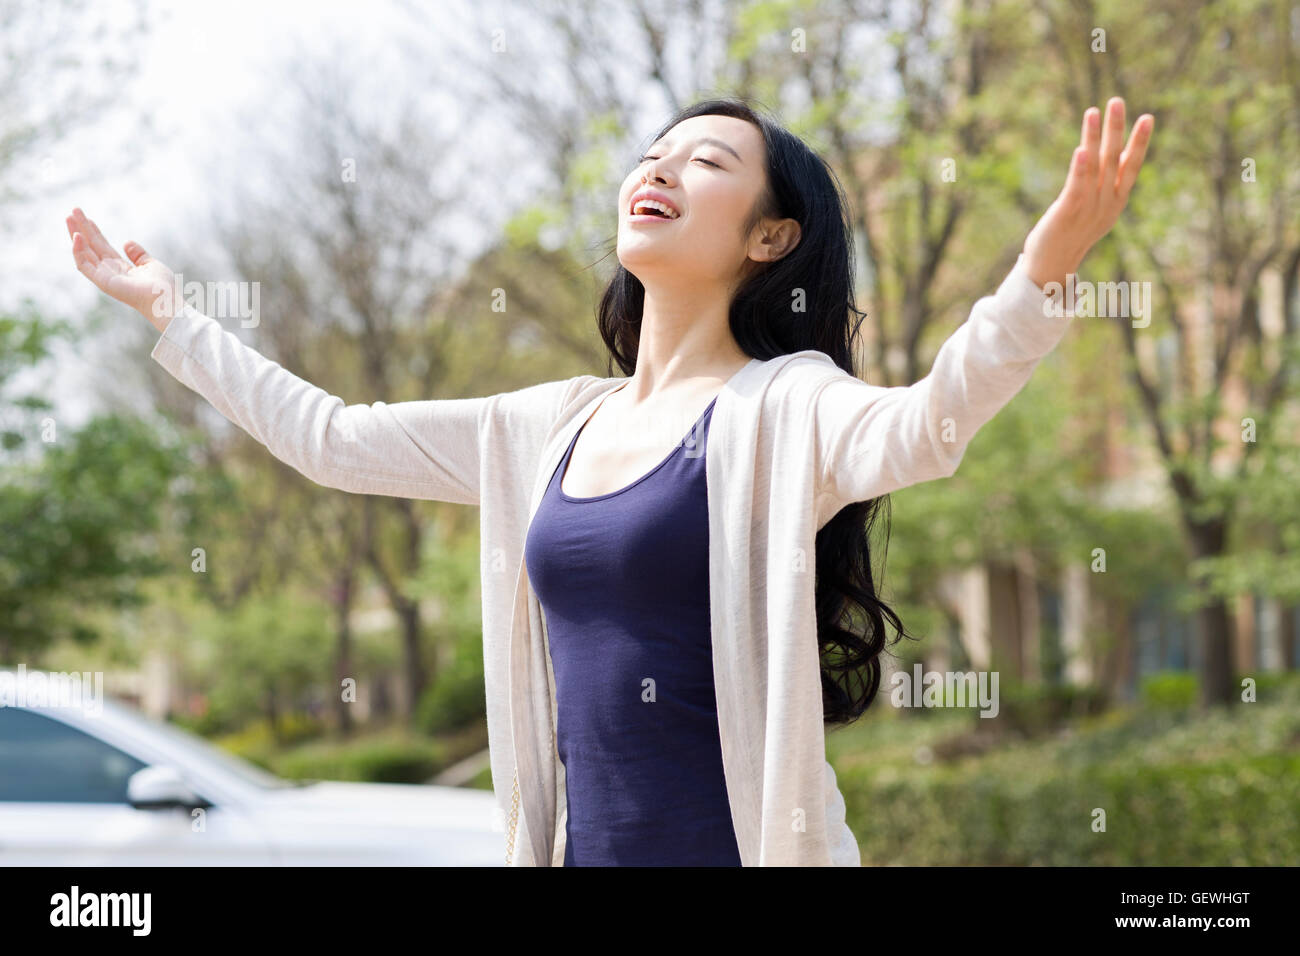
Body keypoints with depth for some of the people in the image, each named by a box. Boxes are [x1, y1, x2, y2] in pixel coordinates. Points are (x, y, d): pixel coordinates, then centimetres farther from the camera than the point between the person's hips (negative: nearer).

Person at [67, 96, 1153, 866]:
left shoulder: (780, 407, -9)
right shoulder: (555, 427, 11)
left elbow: (919, 432, -30)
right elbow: (333, 440, 20)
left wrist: (1042, 272, -47)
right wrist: (172, 314, 24)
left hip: (747, 846, -6)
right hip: (586, 842, 6)